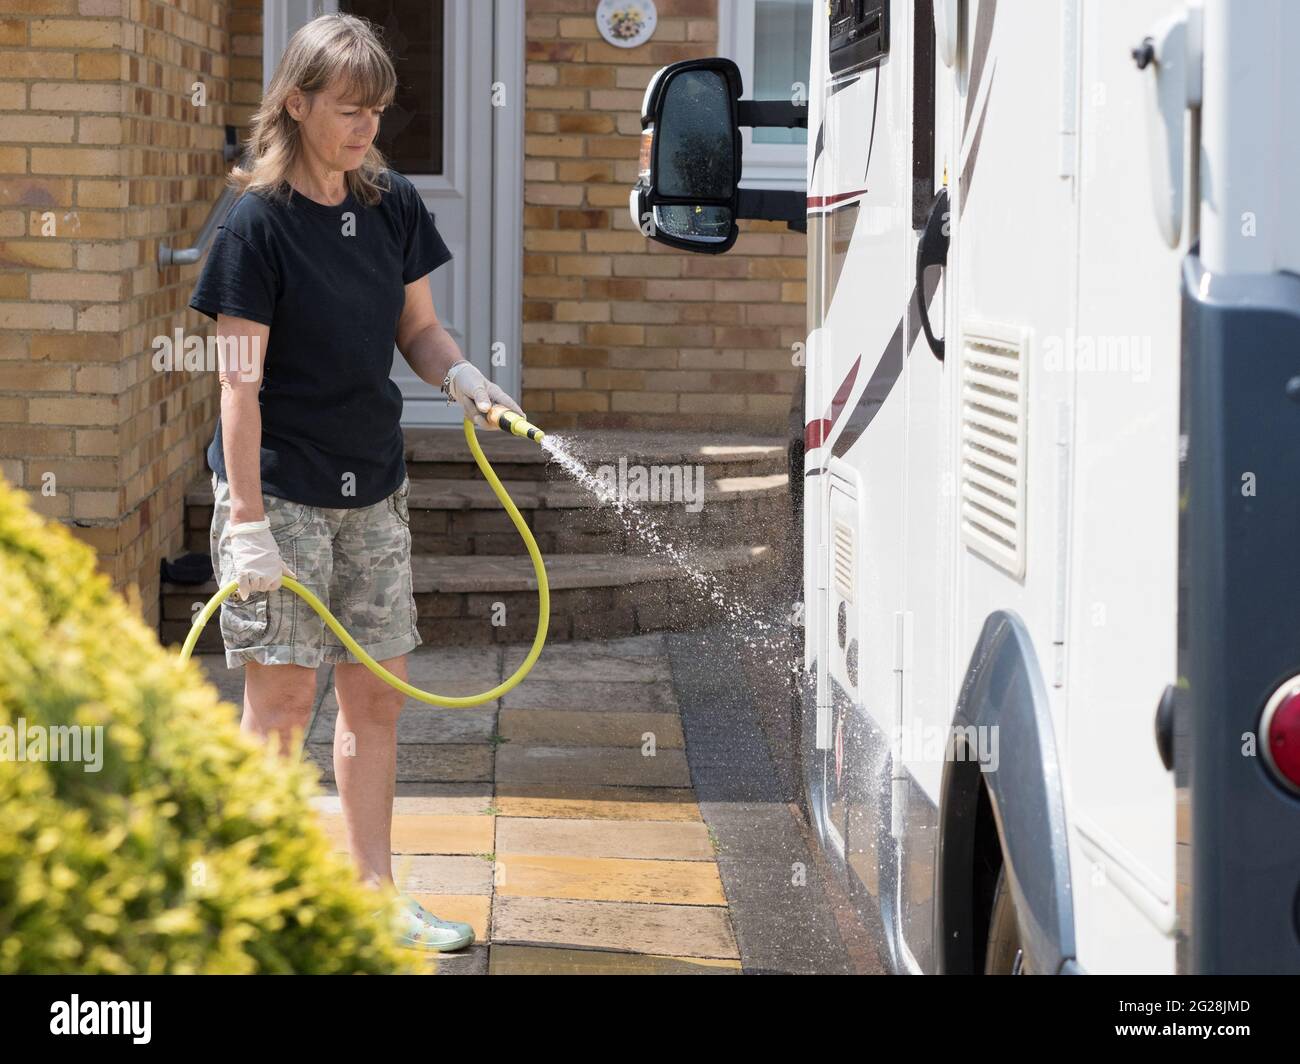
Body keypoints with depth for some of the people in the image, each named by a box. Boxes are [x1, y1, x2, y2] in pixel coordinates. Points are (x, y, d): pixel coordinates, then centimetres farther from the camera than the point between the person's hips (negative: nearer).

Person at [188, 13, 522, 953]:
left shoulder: (394, 205, 4)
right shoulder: (259, 222, -14)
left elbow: (416, 328, 13)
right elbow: (241, 381, -16)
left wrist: (459, 372, -11)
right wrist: (250, 522, -19)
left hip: (373, 487, 6)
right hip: (281, 489, -6)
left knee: (378, 695, 11)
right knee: (283, 700, -3)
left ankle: (376, 896, 22)